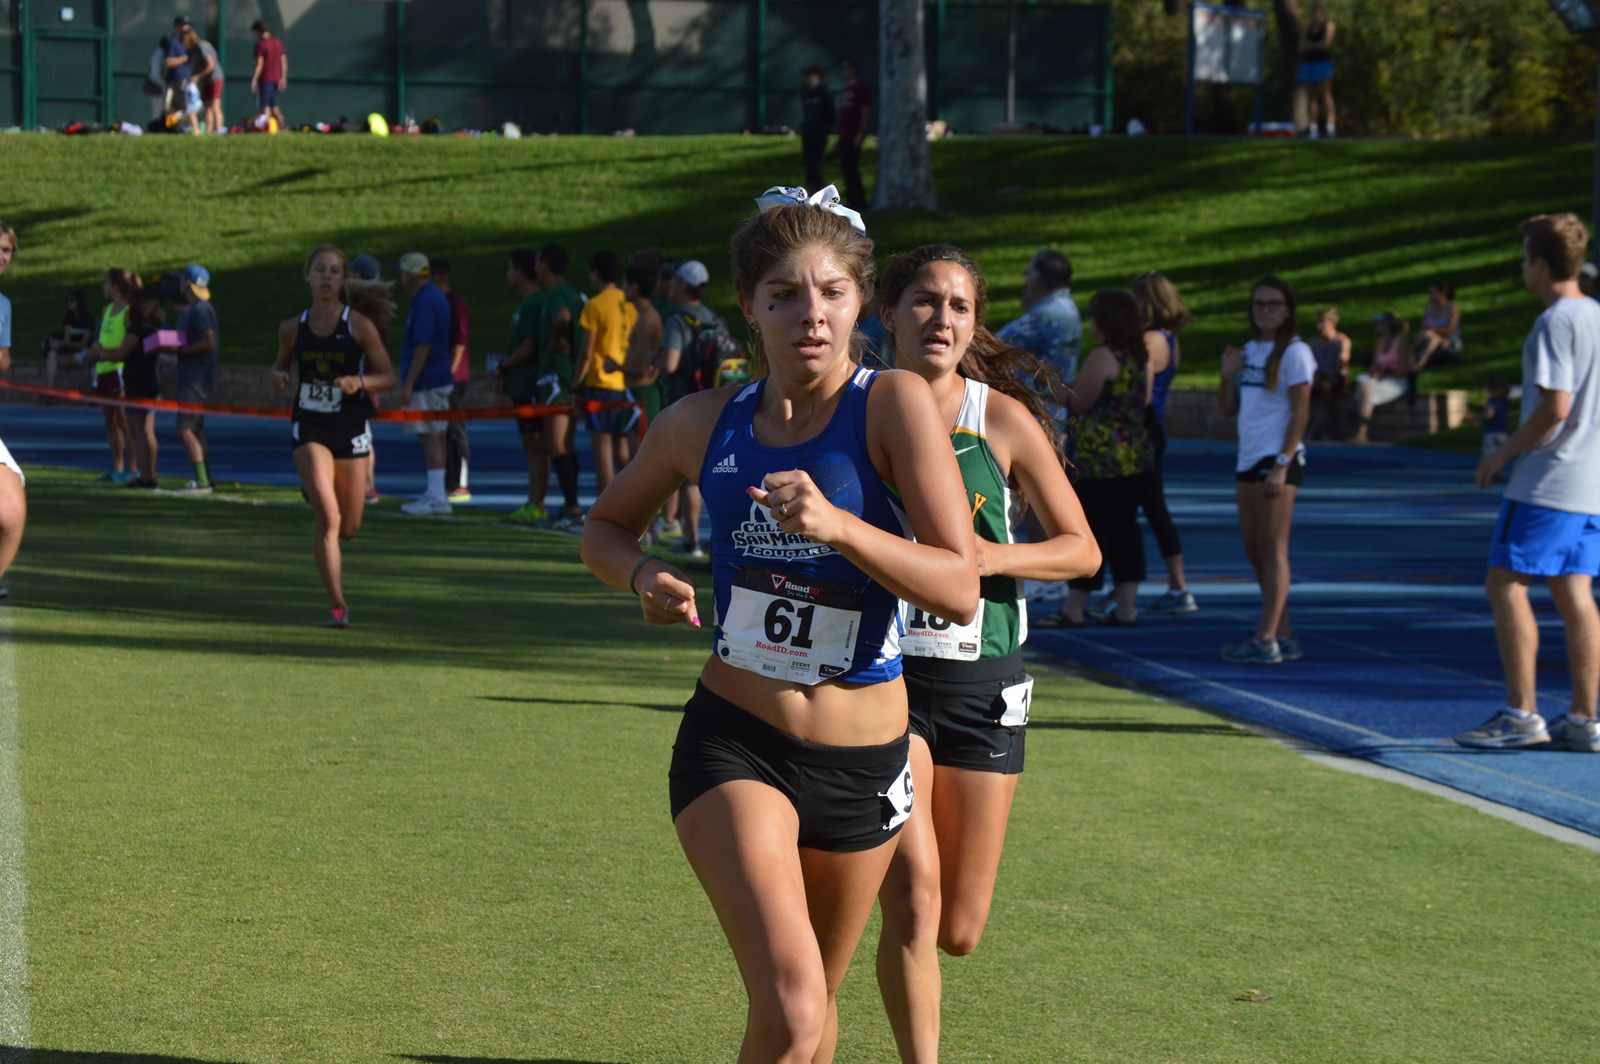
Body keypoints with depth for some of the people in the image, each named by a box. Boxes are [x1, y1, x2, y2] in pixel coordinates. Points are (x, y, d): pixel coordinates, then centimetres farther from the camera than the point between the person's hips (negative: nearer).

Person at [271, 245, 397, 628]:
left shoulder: (359, 326, -5)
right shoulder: (292, 328, 1)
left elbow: (388, 376, -1)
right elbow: (281, 362, 19)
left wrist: (359, 382, -20)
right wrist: (277, 375, -4)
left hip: (351, 429, 0)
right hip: (309, 429, 0)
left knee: (349, 528, 8)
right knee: (328, 518, -17)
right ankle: (337, 604, -11)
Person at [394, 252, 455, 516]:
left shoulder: (425, 301, -17)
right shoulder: (436, 297, 15)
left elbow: (423, 346, -22)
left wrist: (408, 384, -22)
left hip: (426, 381, -10)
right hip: (438, 378, 10)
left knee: (430, 437, -8)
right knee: (435, 436, 13)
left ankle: (436, 497, -9)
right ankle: (435, 494, 19)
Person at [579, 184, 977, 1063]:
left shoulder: (895, 405, -11)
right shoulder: (703, 424, -1)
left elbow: (960, 590, -19)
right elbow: (605, 527, 18)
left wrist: (837, 525, -33)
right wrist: (645, 576, -5)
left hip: (863, 758, 0)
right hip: (733, 745, 0)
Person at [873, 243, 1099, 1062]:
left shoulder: (1004, 420, -3)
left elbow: (1082, 550, 2)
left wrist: (994, 556, -15)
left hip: (982, 684, 1)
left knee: (959, 933, 8)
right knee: (913, 901, -18)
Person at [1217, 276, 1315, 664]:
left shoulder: (1293, 352, -7)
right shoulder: (1250, 351, 15)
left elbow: (1300, 412, -12)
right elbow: (1229, 409, 19)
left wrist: (1282, 465, -19)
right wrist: (1228, 375, 0)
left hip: (1278, 459, -8)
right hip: (1249, 458, 8)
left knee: (1272, 548, -8)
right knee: (1254, 549, 8)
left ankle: (1266, 639, -10)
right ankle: (1284, 635, 14)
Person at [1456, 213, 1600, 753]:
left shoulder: (1555, 323, -14)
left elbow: (1554, 407, -21)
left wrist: (1503, 454, -10)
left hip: (1546, 482, -9)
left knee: (1505, 585, -4)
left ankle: (1521, 714, -6)